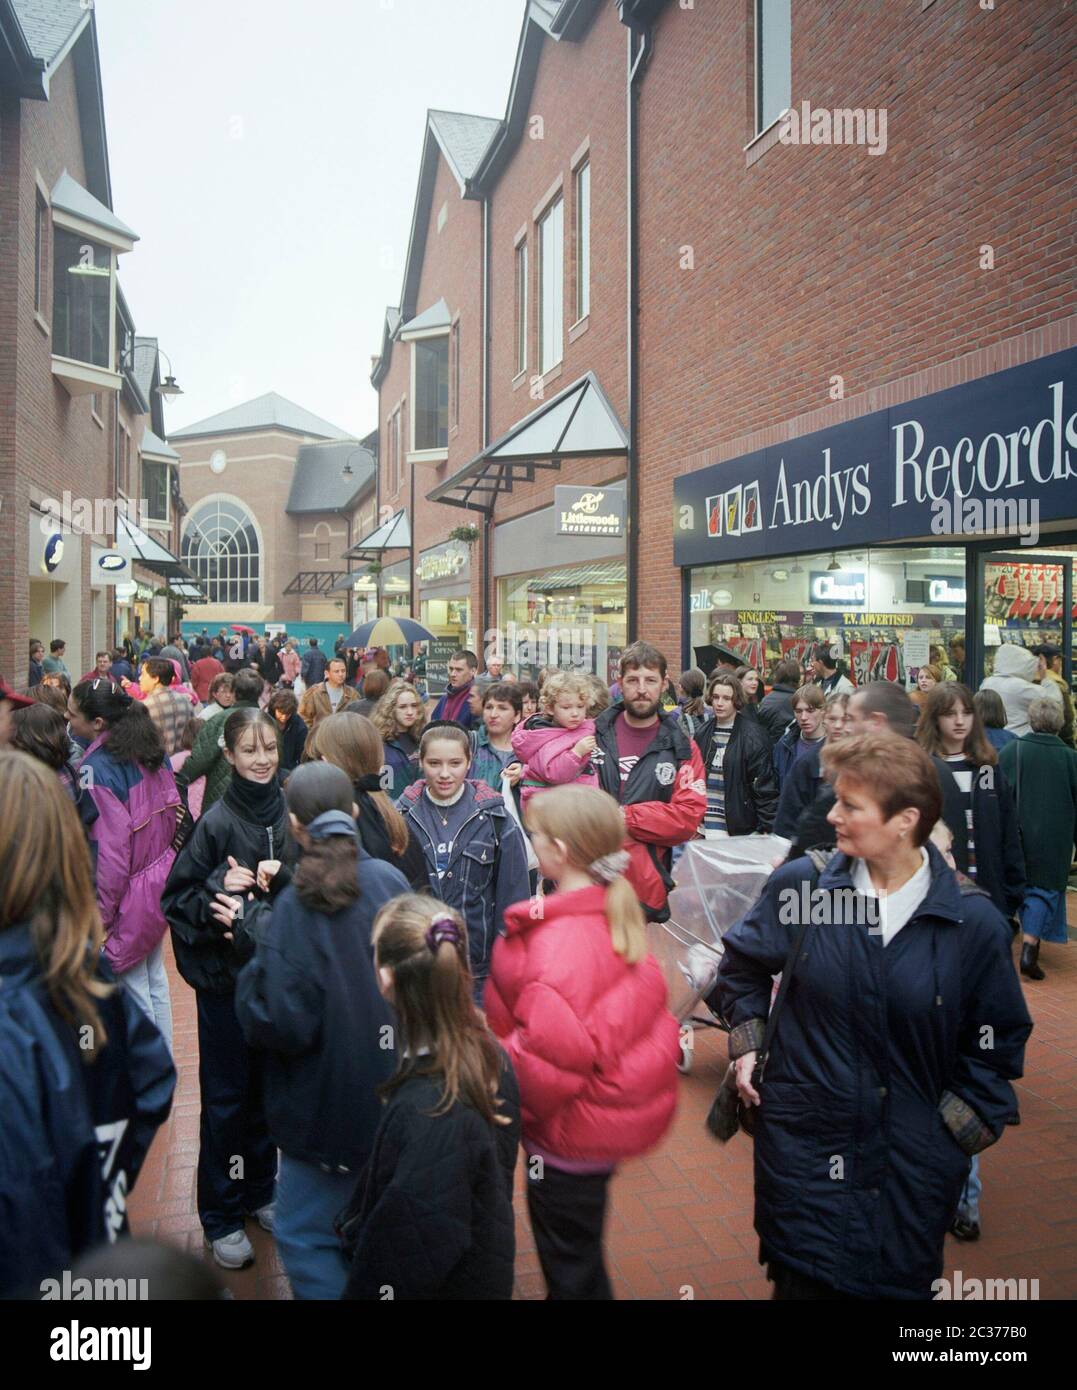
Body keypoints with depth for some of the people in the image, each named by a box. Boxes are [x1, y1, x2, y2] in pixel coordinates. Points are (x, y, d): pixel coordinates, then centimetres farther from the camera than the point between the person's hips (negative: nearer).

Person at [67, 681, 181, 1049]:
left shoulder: (96, 766, -20)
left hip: (131, 894, -8)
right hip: (161, 877, 8)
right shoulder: (151, 751, 3)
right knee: (155, 979, 19)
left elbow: (110, 844, -22)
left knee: (133, 987, 6)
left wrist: (101, 912, -15)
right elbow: (171, 812, 10)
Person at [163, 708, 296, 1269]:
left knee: (270, 1089, 17)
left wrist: (282, 879, -17)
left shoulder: (291, 814, -4)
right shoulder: (217, 821, -12)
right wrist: (219, 889, -25)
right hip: (225, 976, -3)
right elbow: (177, 898, -8)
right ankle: (220, 1216, 26)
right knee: (226, 1096, 9)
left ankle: (260, 1192, 37)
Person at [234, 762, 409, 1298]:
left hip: (332, 1101, -6)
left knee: (303, 1234, 10)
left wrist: (253, 971, -9)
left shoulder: (298, 905, -21)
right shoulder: (390, 879, -6)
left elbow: (283, 1025, -23)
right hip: (394, 1089, 6)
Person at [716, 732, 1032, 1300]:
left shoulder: (973, 922, -12)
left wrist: (963, 1122, -4)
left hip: (914, 1164, 0)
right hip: (804, 1146, 1)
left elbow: (999, 1041, 2)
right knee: (802, 1279, 12)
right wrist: (746, 1044, 3)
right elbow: (743, 963, 9)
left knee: (898, 1283, 16)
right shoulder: (799, 884, -9)